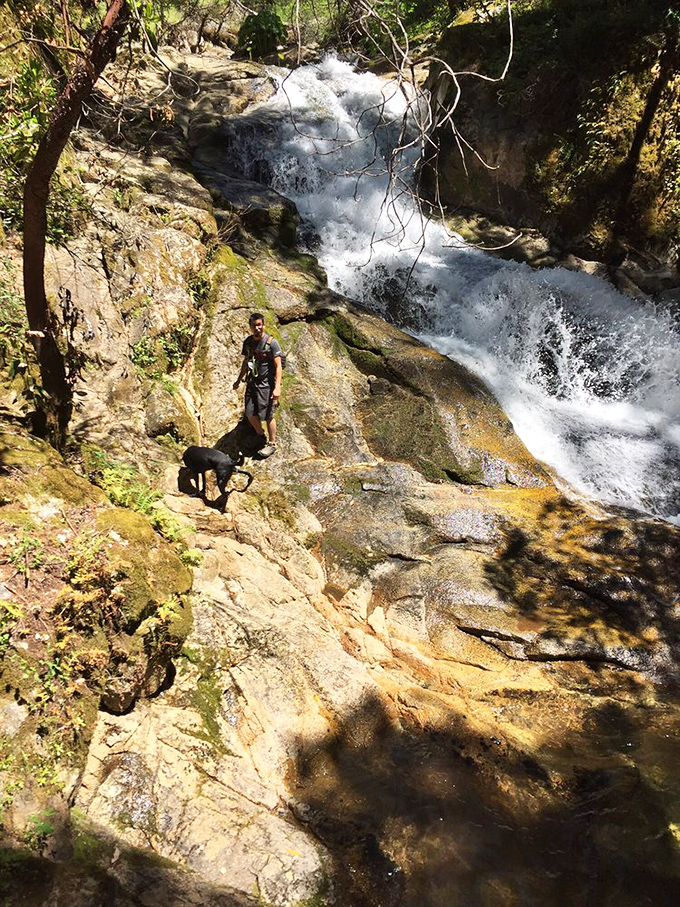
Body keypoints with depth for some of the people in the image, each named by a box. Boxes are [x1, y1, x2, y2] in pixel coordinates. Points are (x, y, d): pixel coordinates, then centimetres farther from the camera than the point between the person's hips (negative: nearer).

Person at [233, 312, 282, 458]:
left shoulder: (271, 342, -13)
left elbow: (278, 366, -14)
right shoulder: (248, 342, 5)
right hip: (252, 382, 6)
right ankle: (260, 435, 33)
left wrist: (277, 387, -21)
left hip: (266, 384, -6)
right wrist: (238, 380, 23)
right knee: (250, 414, 8)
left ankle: (272, 444, 14)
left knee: (267, 415, -2)